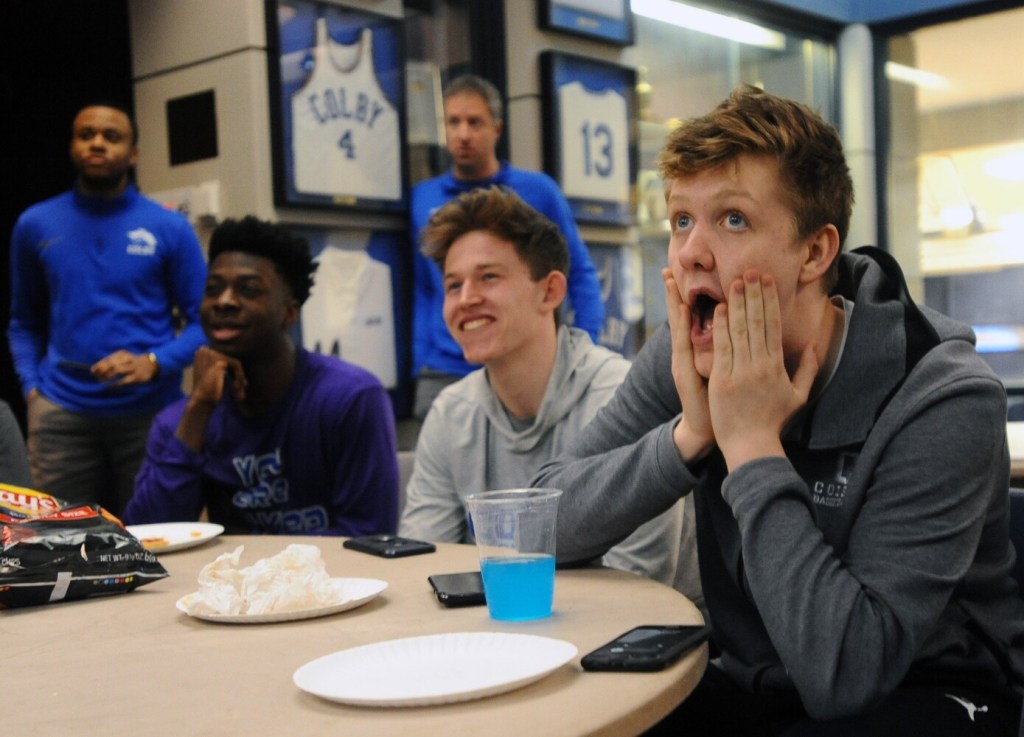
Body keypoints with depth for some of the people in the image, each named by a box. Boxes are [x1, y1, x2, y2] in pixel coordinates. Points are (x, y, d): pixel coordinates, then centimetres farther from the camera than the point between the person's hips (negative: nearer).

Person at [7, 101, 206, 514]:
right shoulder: (35, 225, 8)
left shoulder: (170, 228, 0)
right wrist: (31, 386, 1)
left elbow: (201, 321, 0)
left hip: (152, 411, -1)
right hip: (62, 414, 2)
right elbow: (24, 322, 16)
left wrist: (154, 363, -16)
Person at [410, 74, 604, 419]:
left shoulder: (538, 191, 1)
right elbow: (421, 291, 11)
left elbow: (581, 276, 4)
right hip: (444, 375, 1)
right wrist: (421, 365, 3)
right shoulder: (422, 199, 6)